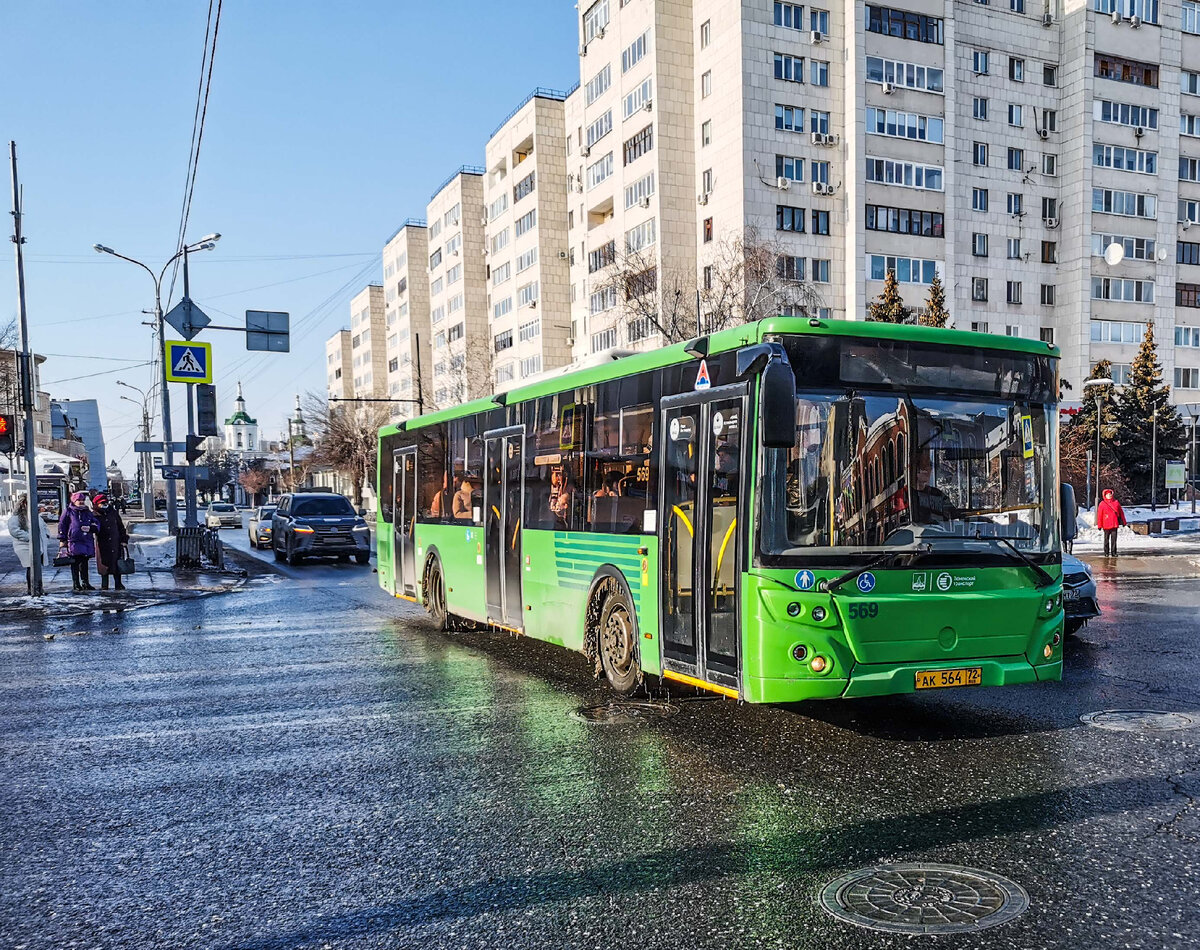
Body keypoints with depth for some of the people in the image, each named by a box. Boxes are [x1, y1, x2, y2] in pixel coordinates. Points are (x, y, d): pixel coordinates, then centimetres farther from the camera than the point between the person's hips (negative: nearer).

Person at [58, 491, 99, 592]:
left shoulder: (88, 512, 16)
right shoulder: (69, 511, 4)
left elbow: (97, 524, 16)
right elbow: (62, 526, 3)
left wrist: (90, 528, -7)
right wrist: (62, 540, -2)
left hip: (87, 541, 4)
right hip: (74, 541, -4)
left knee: (84, 563, 9)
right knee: (75, 564, -2)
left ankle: (85, 583, 15)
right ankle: (76, 584, 3)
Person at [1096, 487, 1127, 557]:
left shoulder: (1116, 502, 7)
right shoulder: (1102, 504, 1)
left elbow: (1121, 512, 13)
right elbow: (1099, 515, 0)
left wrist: (1124, 522, 14)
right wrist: (1099, 525, -3)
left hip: (1115, 524, 2)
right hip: (1106, 525, -2)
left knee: (1114, 539, 1)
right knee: (1106, 539, 5)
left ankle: (1113, 552, 6)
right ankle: (1106, 553, 11)